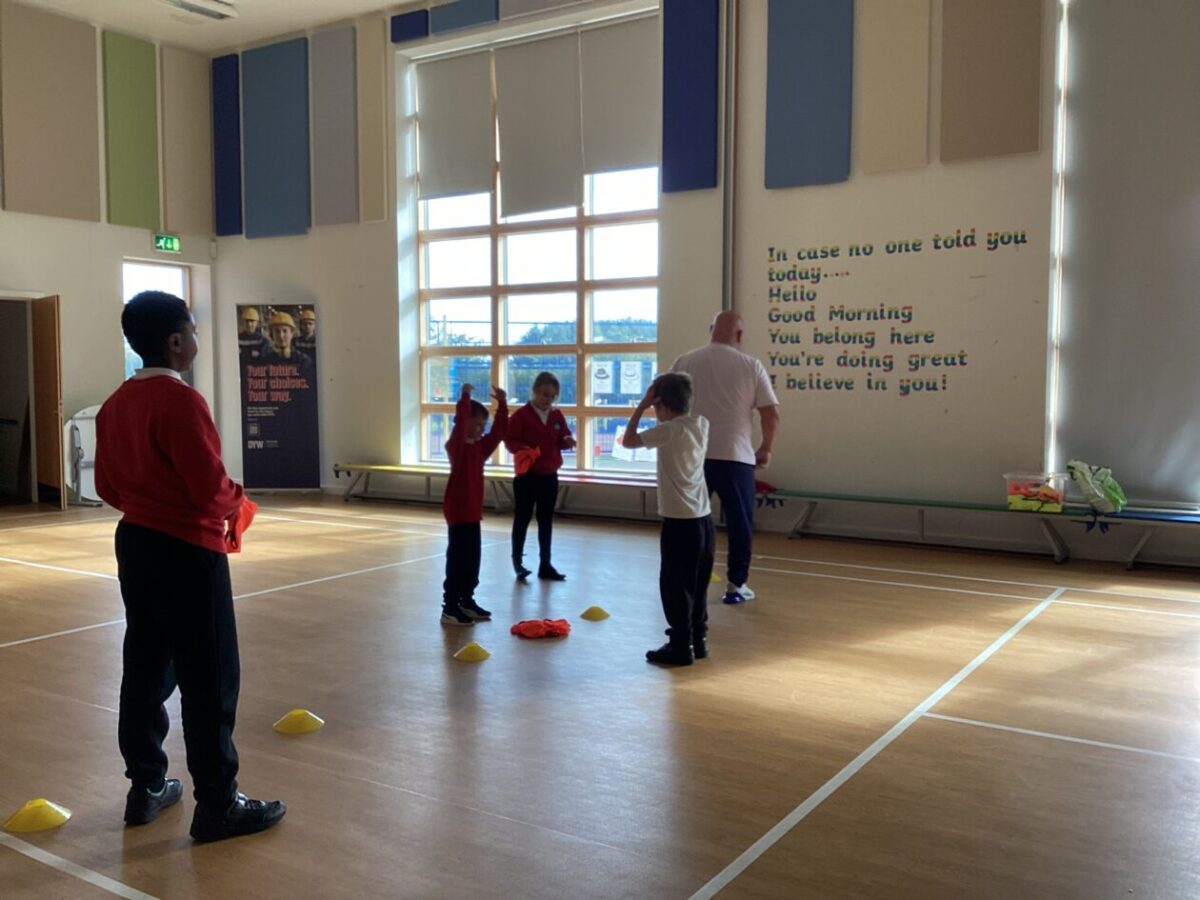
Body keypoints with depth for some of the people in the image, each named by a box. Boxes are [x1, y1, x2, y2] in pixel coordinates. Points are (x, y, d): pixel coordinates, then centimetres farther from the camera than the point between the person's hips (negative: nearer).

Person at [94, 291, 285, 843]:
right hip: (187, 551, -9)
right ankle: (217, 805, 7)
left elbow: (107, 485, 12)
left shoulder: (116, 404, 8)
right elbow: (211, 487, -21)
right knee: (209, 678, -1)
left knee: (146, 669, 16)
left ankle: (146, 787, 27)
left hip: (136, 543, 9)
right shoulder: (182, 401, -19)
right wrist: (238, 504, -2)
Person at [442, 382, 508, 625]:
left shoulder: (481, 446, 10)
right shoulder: (456, 445, -13)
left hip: (473, 511, 8)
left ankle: (467, 601, 27)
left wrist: (502, 403, 4)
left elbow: (499, 431, 10)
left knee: (472, 559, 15)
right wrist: (465, 397, -34)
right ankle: (450, 608, 0)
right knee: (457, 560, -5)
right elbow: (459, 424, -30)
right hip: (458, 512, -8)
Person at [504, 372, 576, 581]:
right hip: (527, 476, -5)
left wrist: (567, 441, -9)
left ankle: (545, 565, 17)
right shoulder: (521, 415, -9)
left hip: (550, 476, 5)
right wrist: (525, 450, -28)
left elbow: (562, 440, 14)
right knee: (522, 519, 3)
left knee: (546, 521, 10)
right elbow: (510, 442, -11)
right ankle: (517, 562, 14)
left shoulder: (557, 416, 7)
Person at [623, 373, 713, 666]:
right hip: (703, 518, 8)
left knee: (675, 585, 1)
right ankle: (698, 640, 24)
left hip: (680, 521, -8)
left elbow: (628, 441, -7)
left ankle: (681, 646, 6)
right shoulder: (701, 424, 5)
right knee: (698, 585, 16)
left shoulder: (669, 430, -15)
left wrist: (642, 405, -2)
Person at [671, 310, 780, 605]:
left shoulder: (684, 362, 2)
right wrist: (765, 449, 13)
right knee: (739, 524, 12)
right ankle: (736, 584, 18)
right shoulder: (750, 365, -2)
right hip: (735, 457, -2)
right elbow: (771, 414, -3)